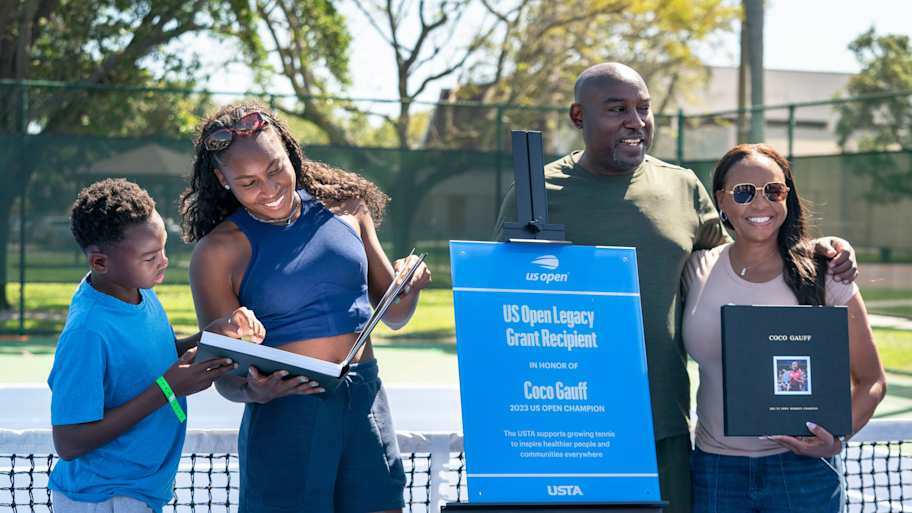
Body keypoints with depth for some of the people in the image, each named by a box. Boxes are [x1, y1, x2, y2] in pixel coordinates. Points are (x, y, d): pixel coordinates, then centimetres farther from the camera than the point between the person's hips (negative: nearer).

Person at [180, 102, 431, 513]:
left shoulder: (344, 207, 8)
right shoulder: (219, 251, -4)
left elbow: (393, 316, 16)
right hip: (285, 417, -3)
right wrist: (254, 392, -25)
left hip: (366, 400, 4)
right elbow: (225, 377, -3)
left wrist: (410, 286, -5)